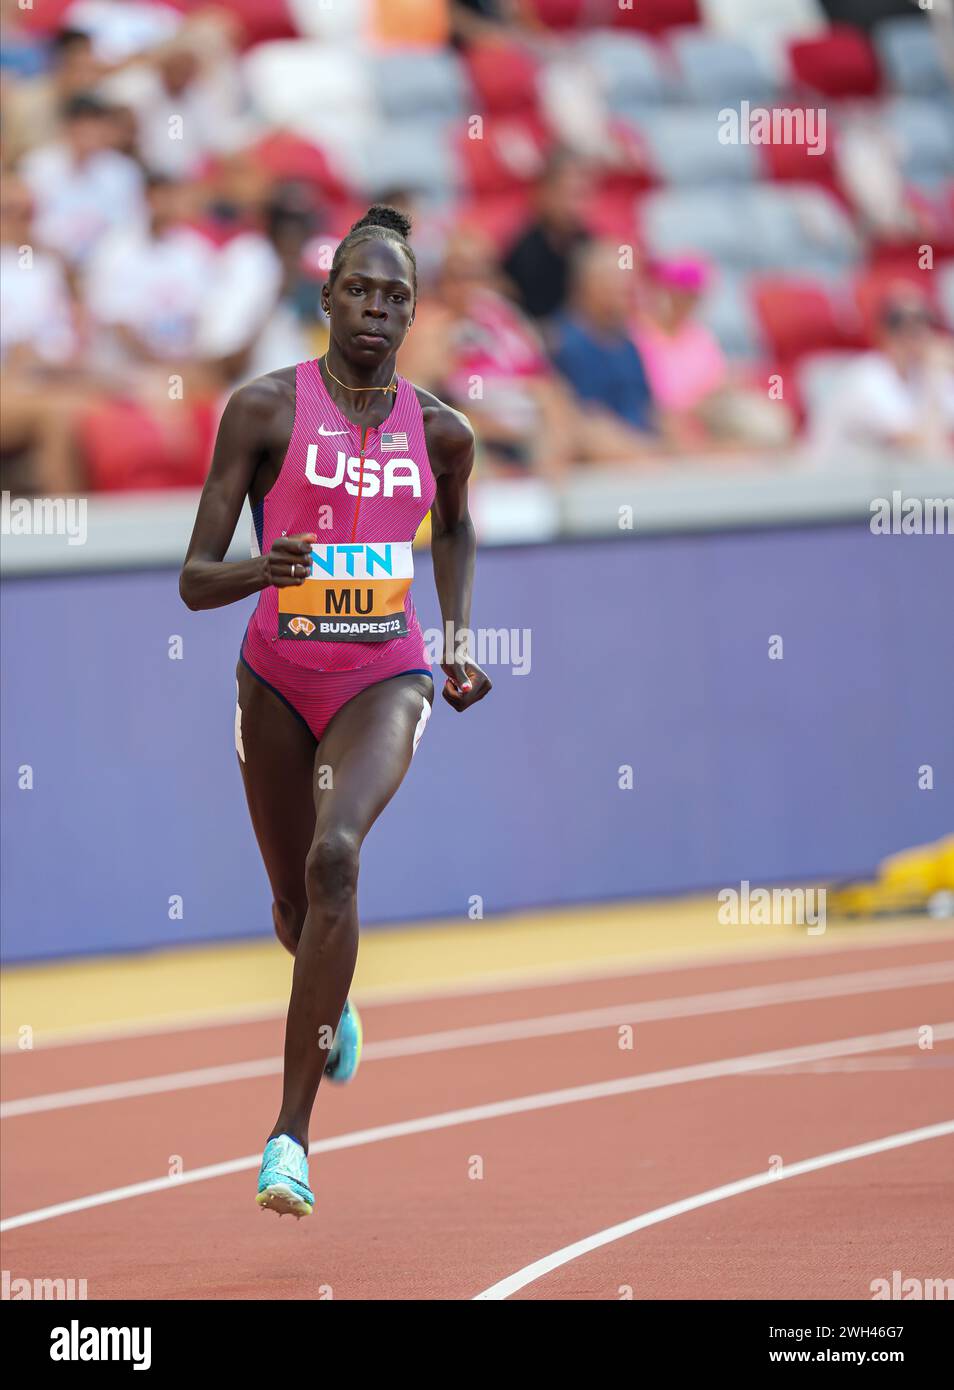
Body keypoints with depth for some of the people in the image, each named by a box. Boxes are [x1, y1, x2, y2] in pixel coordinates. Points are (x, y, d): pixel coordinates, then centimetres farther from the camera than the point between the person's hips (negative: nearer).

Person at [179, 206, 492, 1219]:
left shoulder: (438, 430, -1)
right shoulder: (266, 408, -10)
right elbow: (195, 581, -11)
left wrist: (457, 637, 12)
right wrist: (263, 569, -32)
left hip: (384, 678, -1)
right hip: (279, 675, 1)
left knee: (334, 857, -28)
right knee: (295, 908, 15)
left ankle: (291, 1130, -27)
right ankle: (333, 1005, 58)